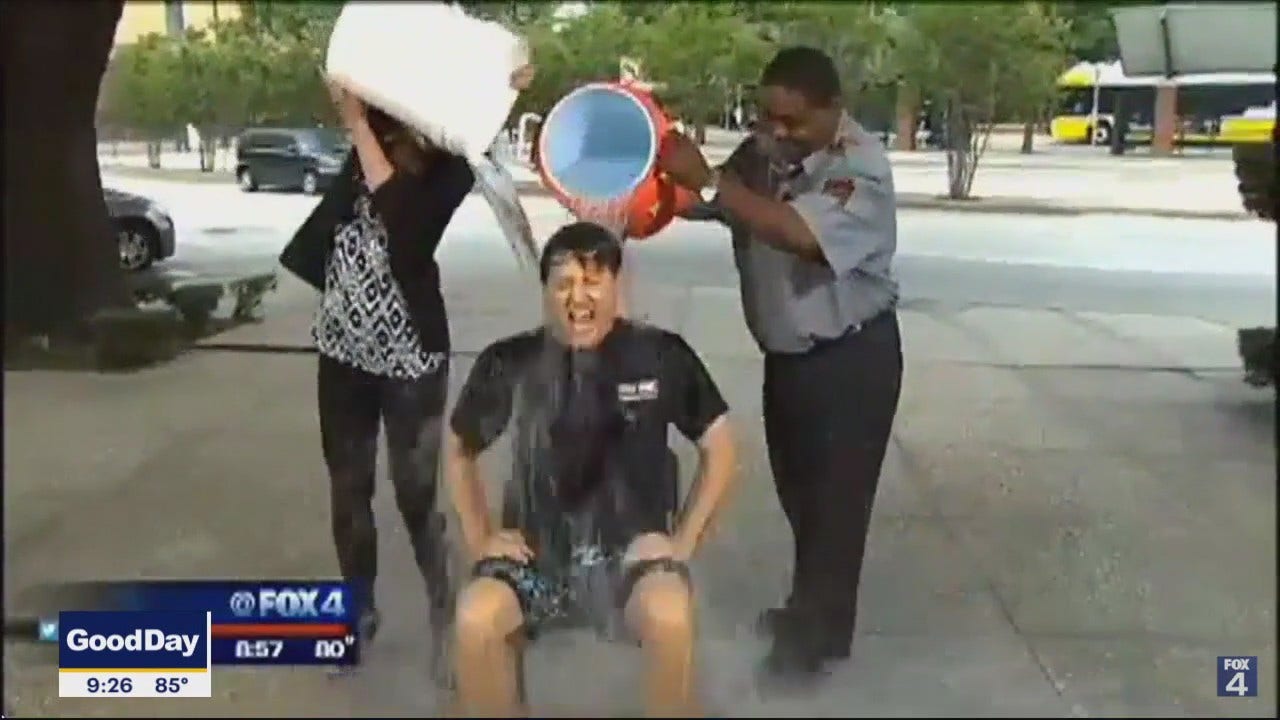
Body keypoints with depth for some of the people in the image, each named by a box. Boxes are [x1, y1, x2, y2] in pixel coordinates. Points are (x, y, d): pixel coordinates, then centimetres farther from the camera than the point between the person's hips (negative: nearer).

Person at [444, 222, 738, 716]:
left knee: (670, 619, -33)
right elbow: (459, 450, 12)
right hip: (537, 549, 1)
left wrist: (683, 540, -4)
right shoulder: (509, 363, -3)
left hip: (634, 547, -1)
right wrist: (479, 539, 2)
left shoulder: (662, 356, -6)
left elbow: (719, 449, 3)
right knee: (474, 621, -29)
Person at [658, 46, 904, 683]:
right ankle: (810, 610, 40)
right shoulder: (763, 152, -2)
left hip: (852, 359, -7)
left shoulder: (860, 166, -23)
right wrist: (674, 175, -21)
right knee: (799, 494, 20)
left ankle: (815, 637, 19)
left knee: (834, 501, 4)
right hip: (787, 354, 7)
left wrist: (709, 181, -38)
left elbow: (801, 233, -39)